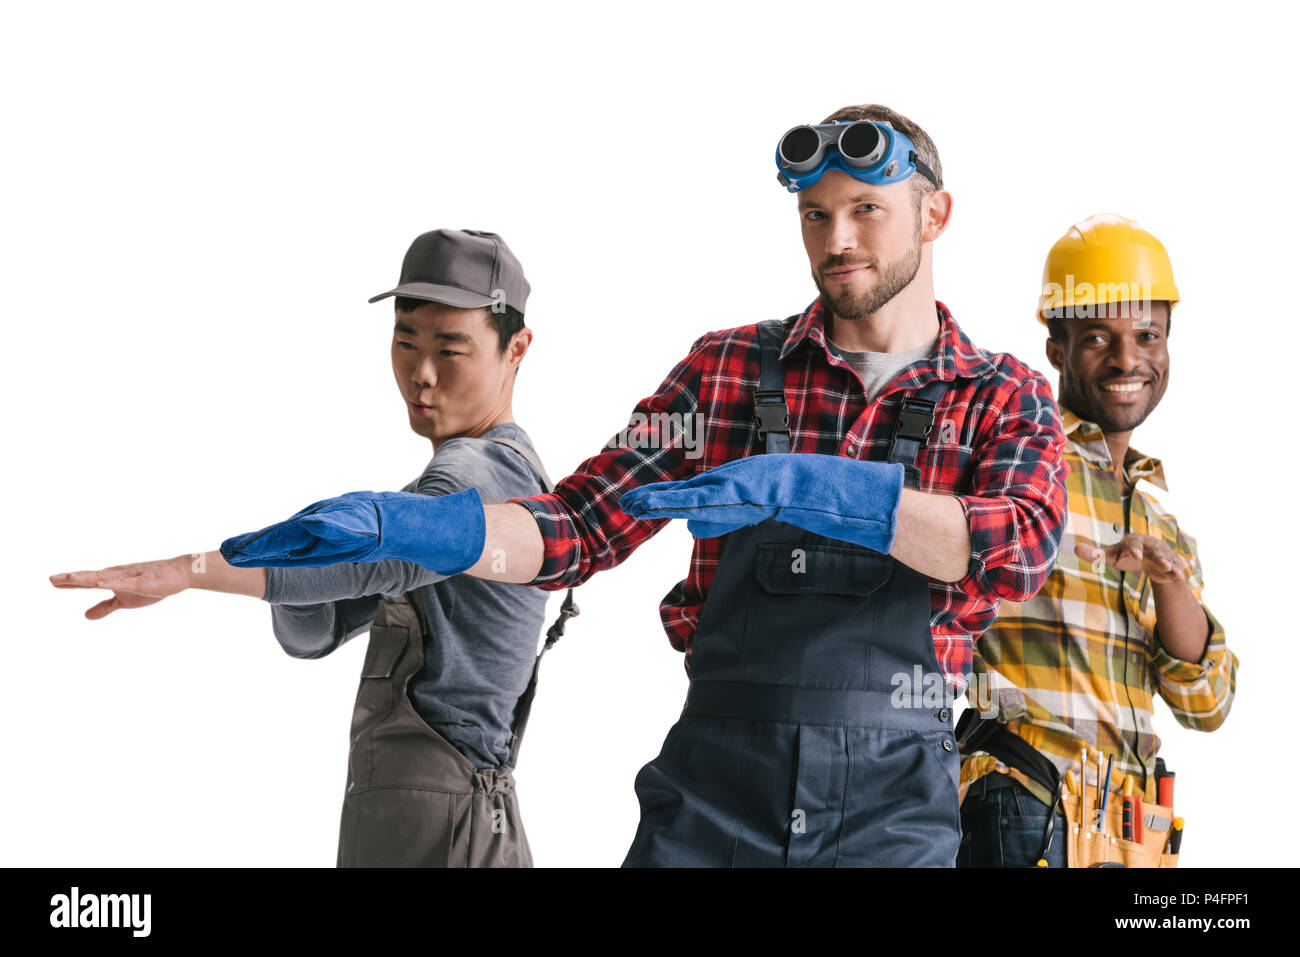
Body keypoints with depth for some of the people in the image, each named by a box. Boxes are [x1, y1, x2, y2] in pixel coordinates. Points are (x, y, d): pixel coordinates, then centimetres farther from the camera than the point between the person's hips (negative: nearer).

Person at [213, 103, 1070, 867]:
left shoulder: (1007, 400, 2)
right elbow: (580, 530, 0)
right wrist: (406, 524, -19)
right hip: (715, 788, 1)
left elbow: (1021, 548, -19)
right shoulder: (729, 369, 5)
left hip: (893, 810, 0)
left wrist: (809, 485, -32)